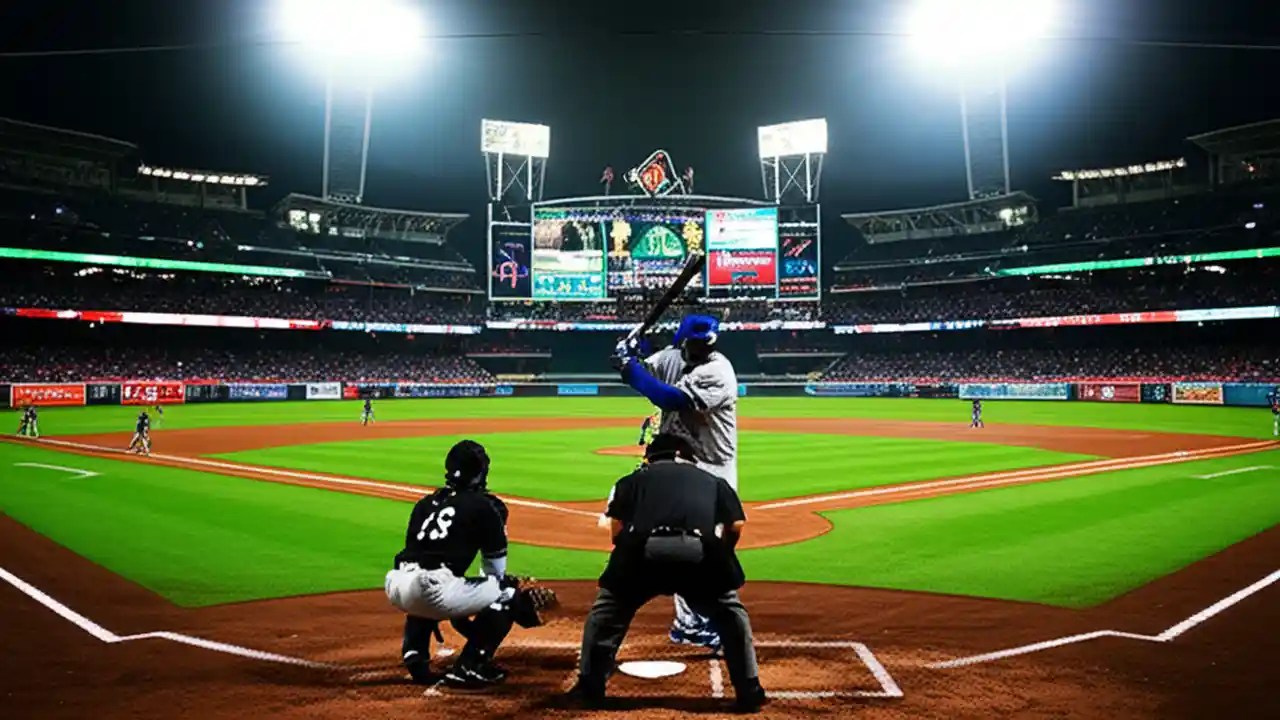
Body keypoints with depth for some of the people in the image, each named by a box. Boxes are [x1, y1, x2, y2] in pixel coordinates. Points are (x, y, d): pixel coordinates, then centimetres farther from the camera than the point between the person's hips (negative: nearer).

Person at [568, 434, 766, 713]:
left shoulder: (634, 479, 31)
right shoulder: (714, 481, 33)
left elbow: (618, 529, 18)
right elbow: (737, 526, 18)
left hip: (645, 548, 0)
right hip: (701, 550, 0)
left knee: (607, 609, 26)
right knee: (729, 611, 26)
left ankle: (589, 687, 26)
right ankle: (749, 691, 25)